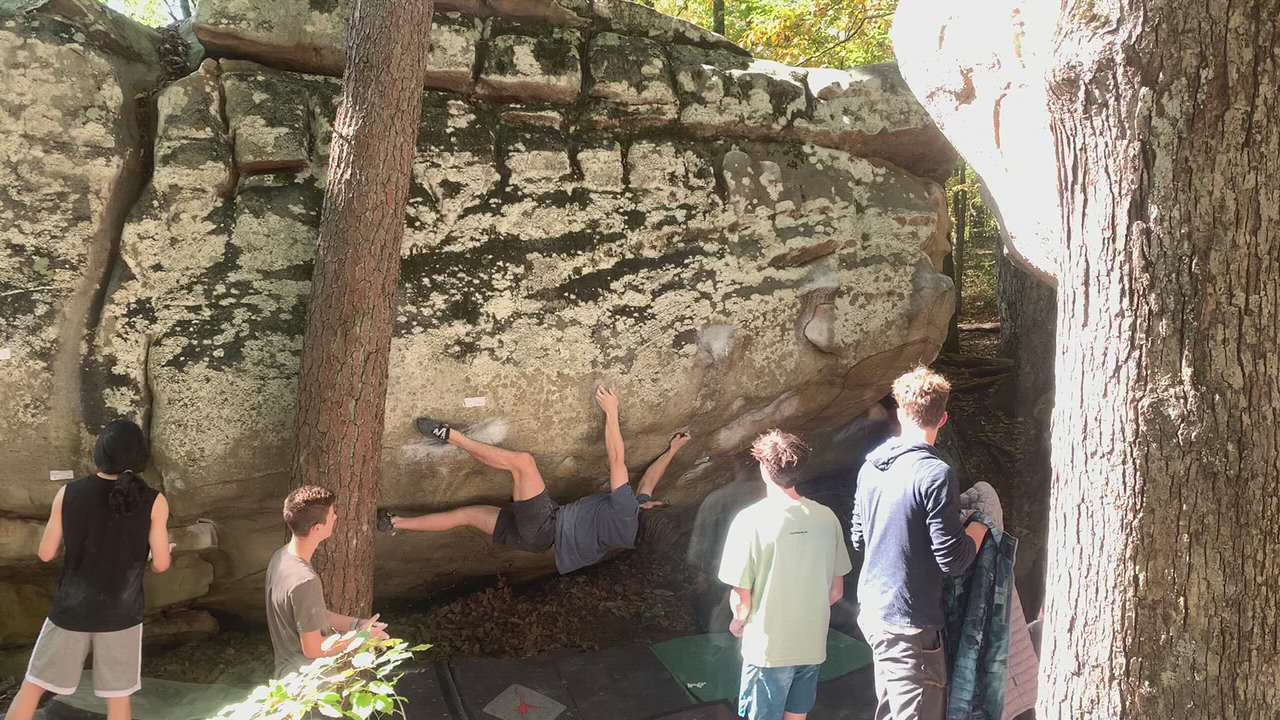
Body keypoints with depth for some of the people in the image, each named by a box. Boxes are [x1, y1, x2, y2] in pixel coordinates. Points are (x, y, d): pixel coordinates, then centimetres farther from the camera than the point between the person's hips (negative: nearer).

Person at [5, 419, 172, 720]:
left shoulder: (68, 494, -7)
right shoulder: (153, 502, -11)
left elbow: (46, 553, -1)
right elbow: (160, 564, -6)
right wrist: (165, 548, 16)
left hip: (71, 610, 1)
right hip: (121, 614, -1)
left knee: (32, 686, 15)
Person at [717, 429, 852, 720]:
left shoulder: (751, 520, -17)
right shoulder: (827, 517, -5)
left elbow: (741, 598, -14)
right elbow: (836, 592, 3)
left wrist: (739, 621, 8)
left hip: (769, 648, -4)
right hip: (813, 646, 4)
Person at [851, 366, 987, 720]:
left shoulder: (871, 466, 5)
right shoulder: (935, 473, -19)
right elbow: (953, 560, -18)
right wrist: (981, 525, -2)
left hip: (872, 612, 8)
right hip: (909, 624, -8)